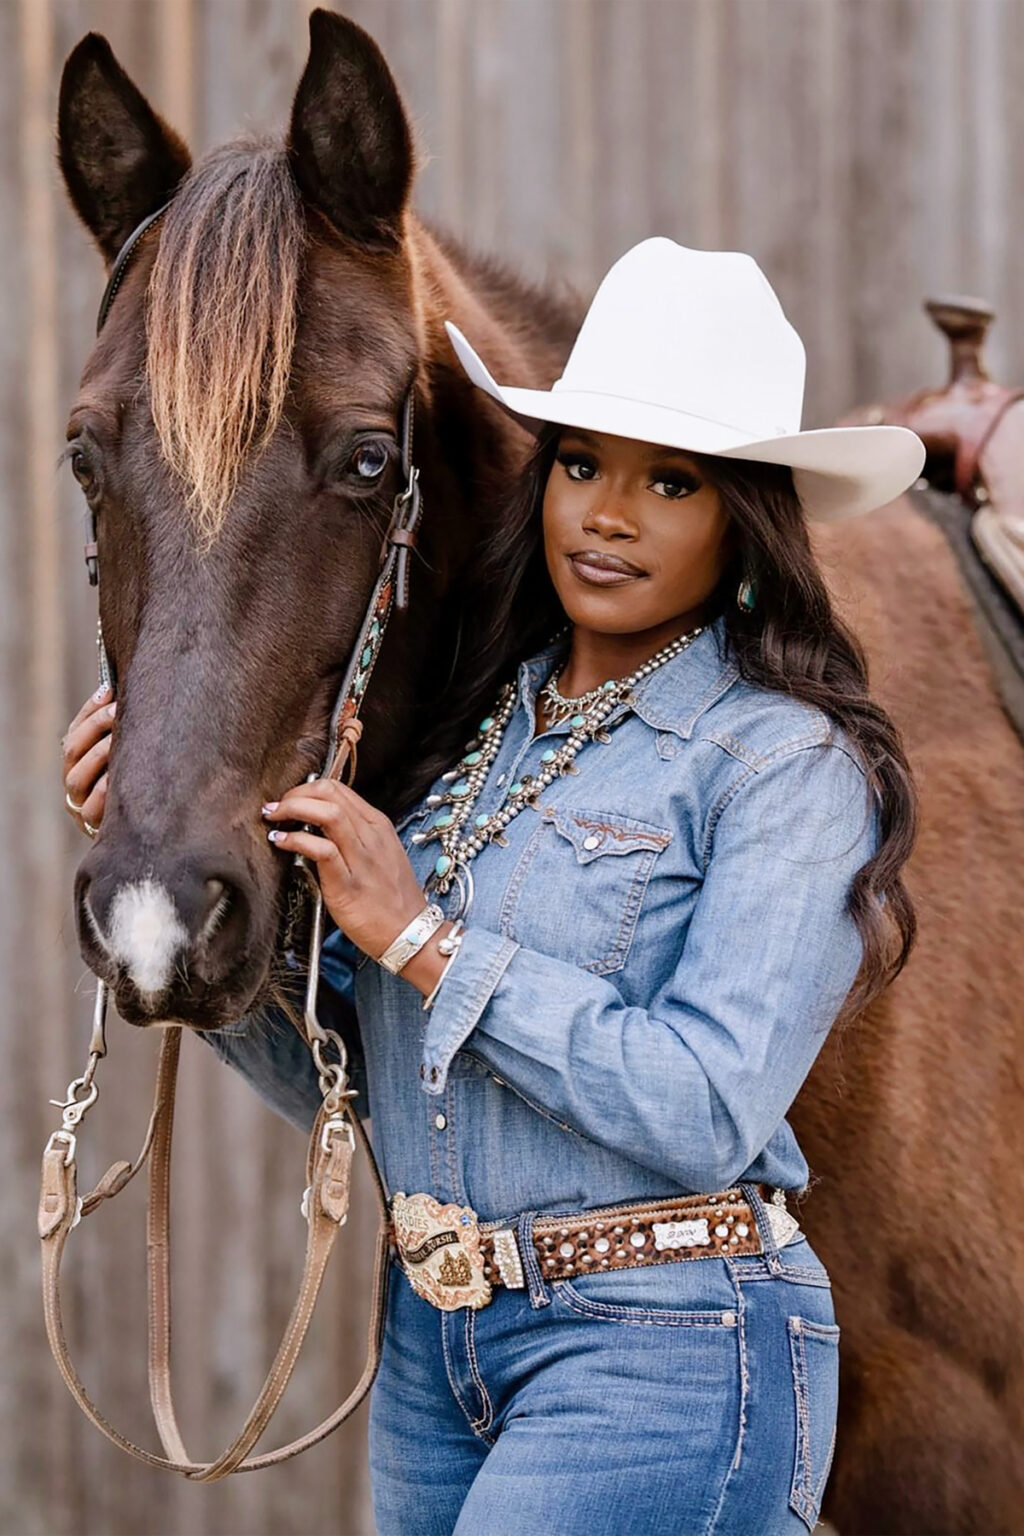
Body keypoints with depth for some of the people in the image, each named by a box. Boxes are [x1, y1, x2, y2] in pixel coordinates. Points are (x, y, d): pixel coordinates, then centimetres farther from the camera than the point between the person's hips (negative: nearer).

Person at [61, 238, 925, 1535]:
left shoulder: (788, 767, -9)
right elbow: (339, 1083, 12)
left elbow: (707, 1112, -20)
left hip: (665, 1355, -7)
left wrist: (418, 936, -18)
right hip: (435, 1343, 7)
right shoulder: (472, 731, 11)